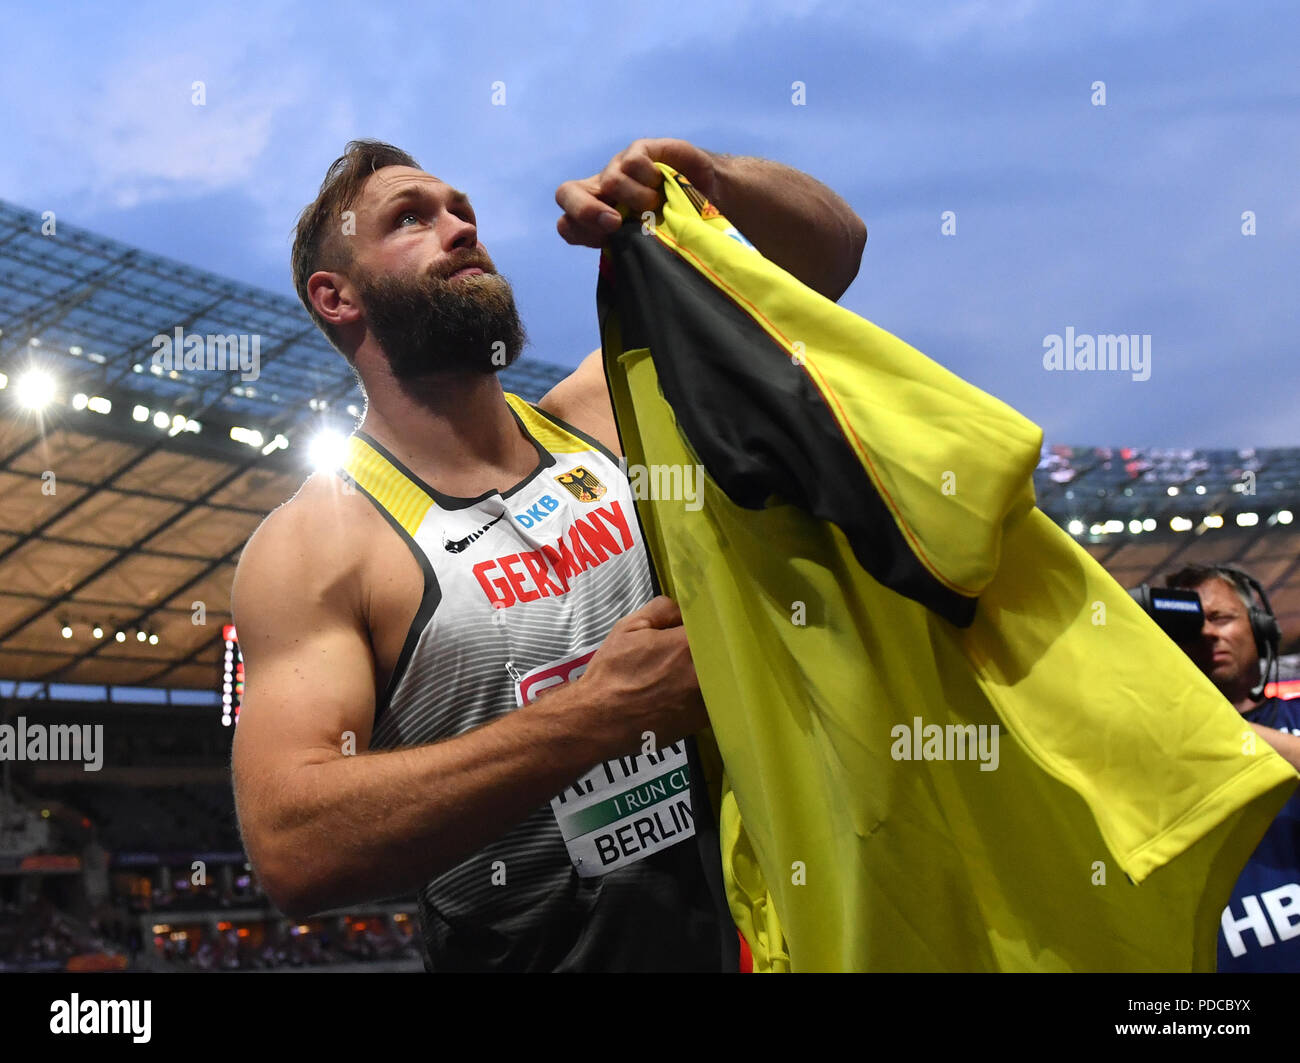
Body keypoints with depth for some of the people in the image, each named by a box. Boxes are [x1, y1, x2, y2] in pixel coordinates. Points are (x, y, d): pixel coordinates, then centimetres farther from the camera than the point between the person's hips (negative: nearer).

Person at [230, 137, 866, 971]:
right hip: (545, 948, -3)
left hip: (748, 925, 3)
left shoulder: (607, 412, 8)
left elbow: (830, 243, 16)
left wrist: (714, 180, -6)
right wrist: (603, 711, -23)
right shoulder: (312, 548, -5)